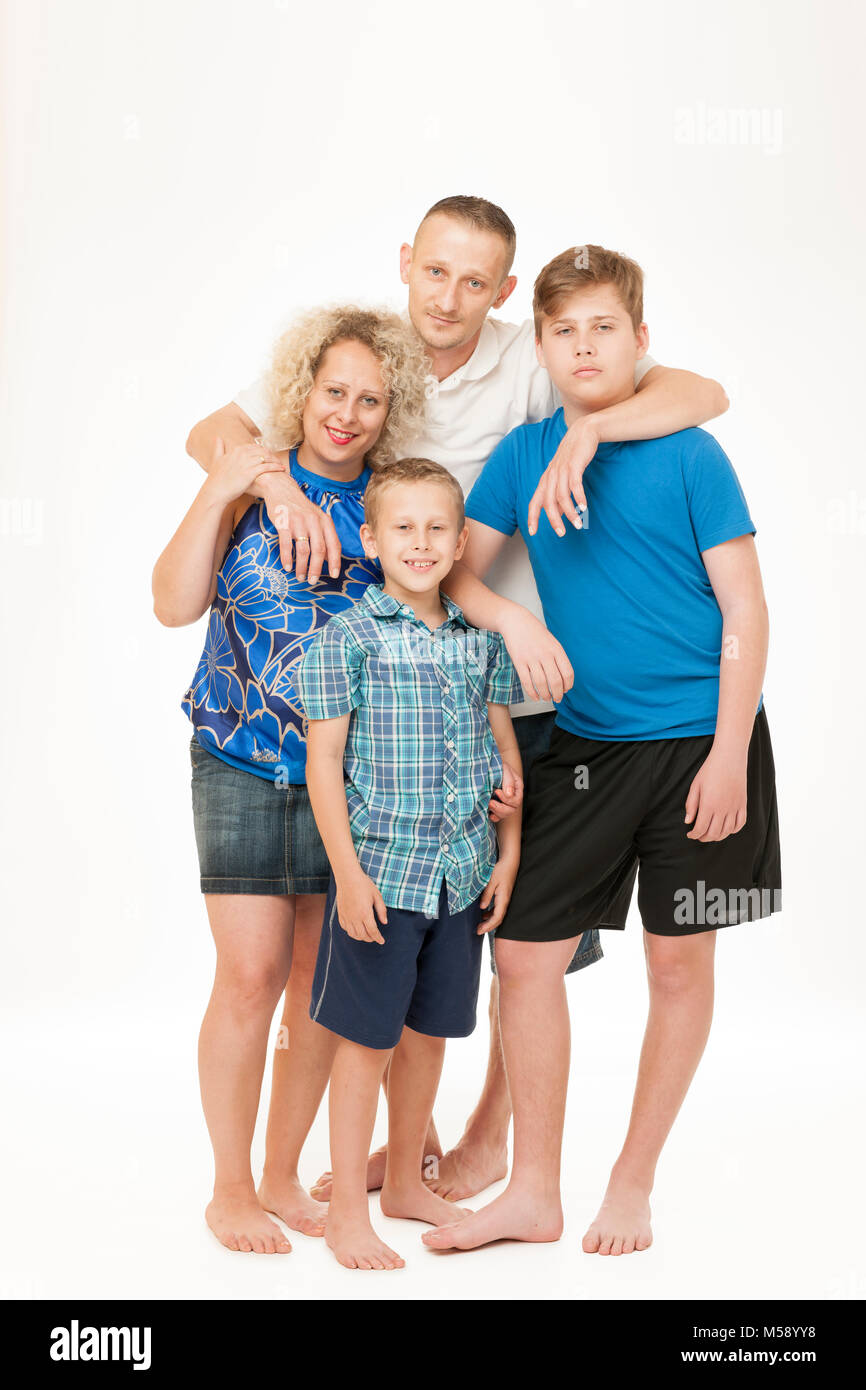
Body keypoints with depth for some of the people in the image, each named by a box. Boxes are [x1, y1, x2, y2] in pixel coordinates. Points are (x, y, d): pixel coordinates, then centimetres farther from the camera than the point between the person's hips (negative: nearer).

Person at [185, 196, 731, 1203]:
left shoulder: (531, 363, -9)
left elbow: (703, 393, -15)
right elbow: (211, 433, -8)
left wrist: (587, 428, -31)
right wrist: (277, 483, -29)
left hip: (516, 686, -2)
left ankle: (490, 1133, 31)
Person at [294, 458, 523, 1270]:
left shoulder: (482, 640, 6)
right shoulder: (347, 639, -8)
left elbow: (505, 749, 12)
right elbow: (324, 759, -9)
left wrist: (508, 858, 8)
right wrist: (348, 874, -14)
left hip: (463, 874, 5)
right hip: (381, 871, -5)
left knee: (430, 1031, 16)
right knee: (368, 1040, 3)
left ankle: (406, 1182, 33)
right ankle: (347, 1212, 15)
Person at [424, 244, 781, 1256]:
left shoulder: (687, 454, -8)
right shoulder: (523, 453, 3)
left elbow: (744, 612, -8)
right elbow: (457, 570, 5)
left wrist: (727, 755, -14)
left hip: (699, 743, -3)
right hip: (582, 744, 4)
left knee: (679, 962, 6)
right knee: (524, 952, 2)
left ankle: (631, 1184, 24)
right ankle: (533, 1193, 17)